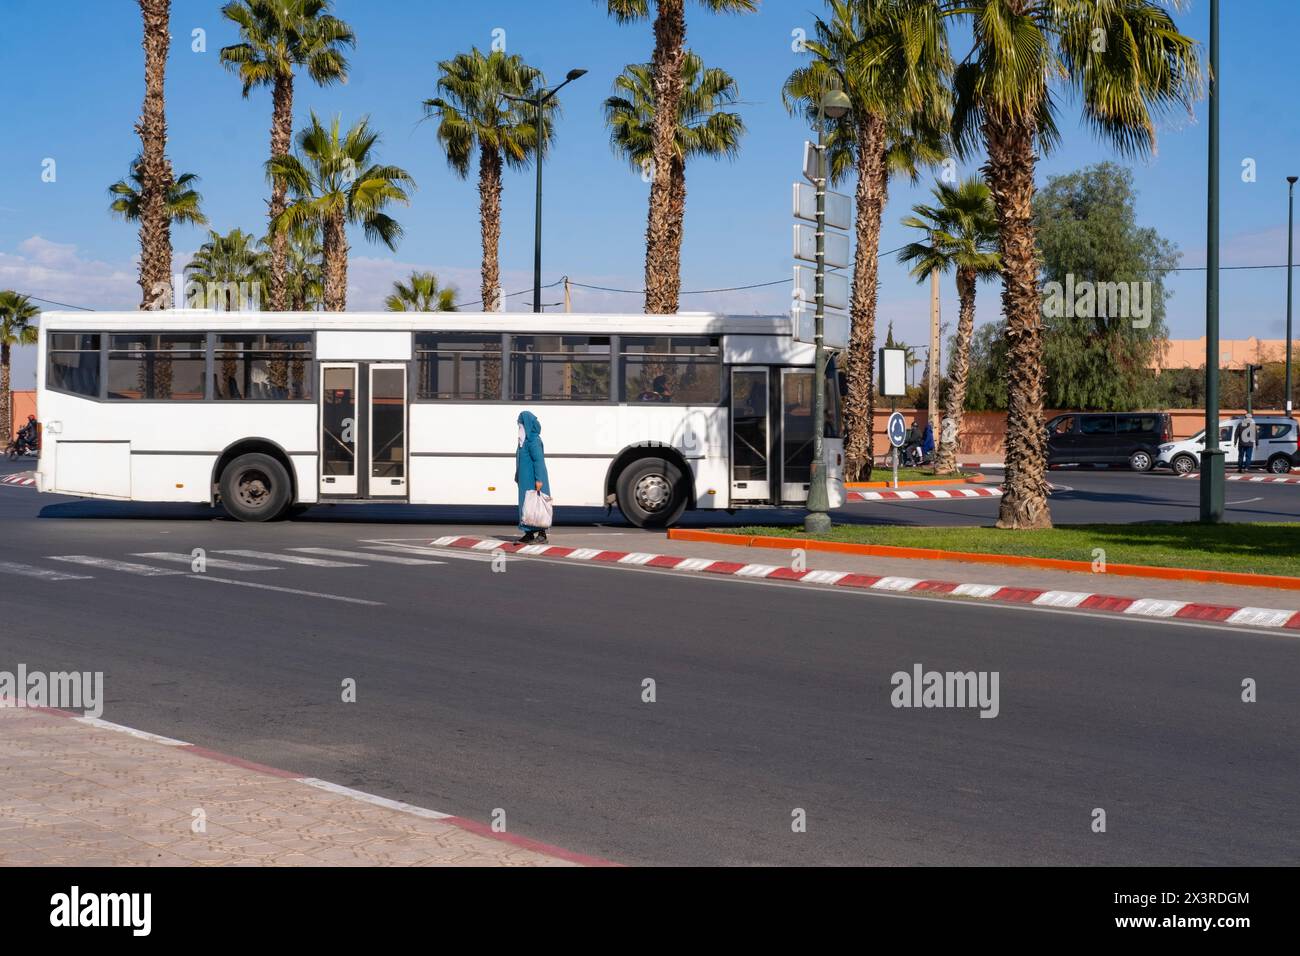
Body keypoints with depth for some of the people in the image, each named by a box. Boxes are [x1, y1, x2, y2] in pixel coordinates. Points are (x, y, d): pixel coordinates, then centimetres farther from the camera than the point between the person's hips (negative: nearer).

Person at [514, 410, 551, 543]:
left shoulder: (533, 440, -16)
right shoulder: (525, 440, 13)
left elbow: (538, 460, -21)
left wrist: (539, 479, -25)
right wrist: (518, 476, 21)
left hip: (533, 480, -10)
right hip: (526, 479, 10)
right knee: (526, 504, 10)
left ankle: (542, 535, -4)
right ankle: (529, 534, 15)